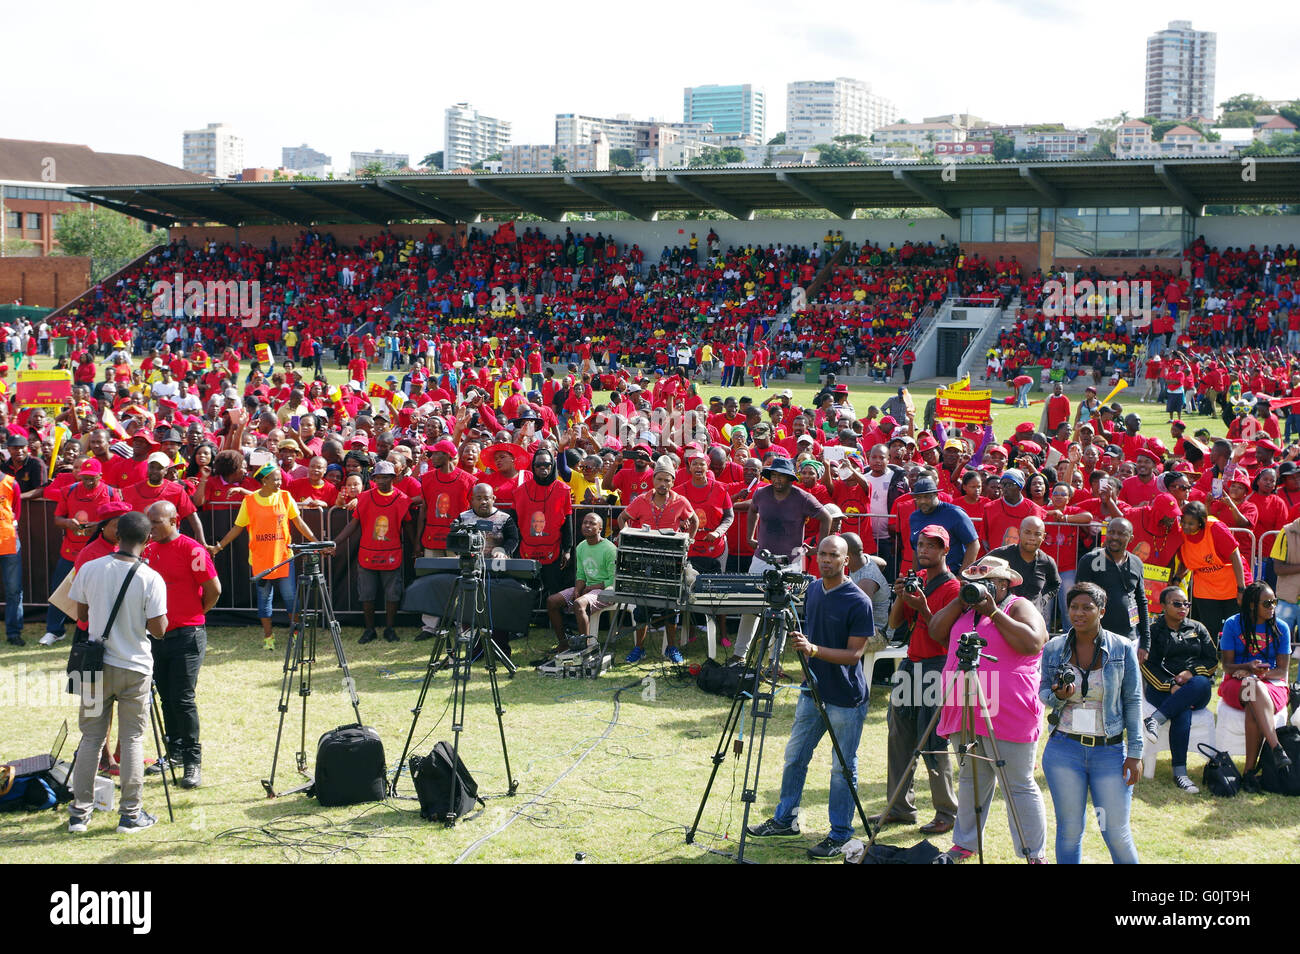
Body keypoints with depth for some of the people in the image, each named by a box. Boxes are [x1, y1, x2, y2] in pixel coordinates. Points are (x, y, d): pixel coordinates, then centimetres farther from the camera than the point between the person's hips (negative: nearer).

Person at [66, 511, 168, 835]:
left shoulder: (90, 569, -4)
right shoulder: (151, 579, -13)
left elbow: (81, 614, 6)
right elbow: (158, 629, -13)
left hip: (97, 665, 3)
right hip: (135, 669, -3)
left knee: (91, 737, 11)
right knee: (132, 739, 7)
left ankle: (79, 813, 13)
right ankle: (131, 814, 10)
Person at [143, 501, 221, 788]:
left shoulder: (191, 550, -11)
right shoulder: (149, 550, 10)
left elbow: (214, 589, -8)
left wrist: (194, 614, 3)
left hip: (186, 635, -7)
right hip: (158, 634, 7)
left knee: (183, 698, -9)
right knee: (167, 698, 14)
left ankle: (193, 762, -2)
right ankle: (174, 753, 27)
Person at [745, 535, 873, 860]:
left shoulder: (858, 602, -16)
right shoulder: (812, 590, 5)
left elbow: (855, 653, -19)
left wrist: (814, 649, -29)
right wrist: (799, 642, 5)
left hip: (846, 699, -7)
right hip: (812, 691, 7)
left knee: (843, 768, 3)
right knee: (794, 756, 14)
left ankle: (839, 836, 14)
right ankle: (784, 819, 30)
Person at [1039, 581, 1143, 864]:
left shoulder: (1122, 648, 0)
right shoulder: (1054, 649, 4)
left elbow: (1133, 702, 1)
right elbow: (1043, 692, 11)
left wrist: (1135, 753, -4)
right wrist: (1058, 696, -14)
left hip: (1110, 750, -1)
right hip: (1064, 749, 2)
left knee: (1117, 834, 0)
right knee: (1069, 830, 7)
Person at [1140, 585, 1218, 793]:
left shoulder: (1197, 629, 21)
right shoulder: (1153, 630, 11)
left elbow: (1213, 660, 14)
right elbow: (1147, 665, 0)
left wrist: (1191, 672, -6)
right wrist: (1171, 686, -15)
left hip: (1197, 691, 3)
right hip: (1161, 688, -3)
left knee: (1202, 683, -37)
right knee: (1183, 712, -37)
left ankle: (1155, 719, -40)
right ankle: (1179, 772, -40)